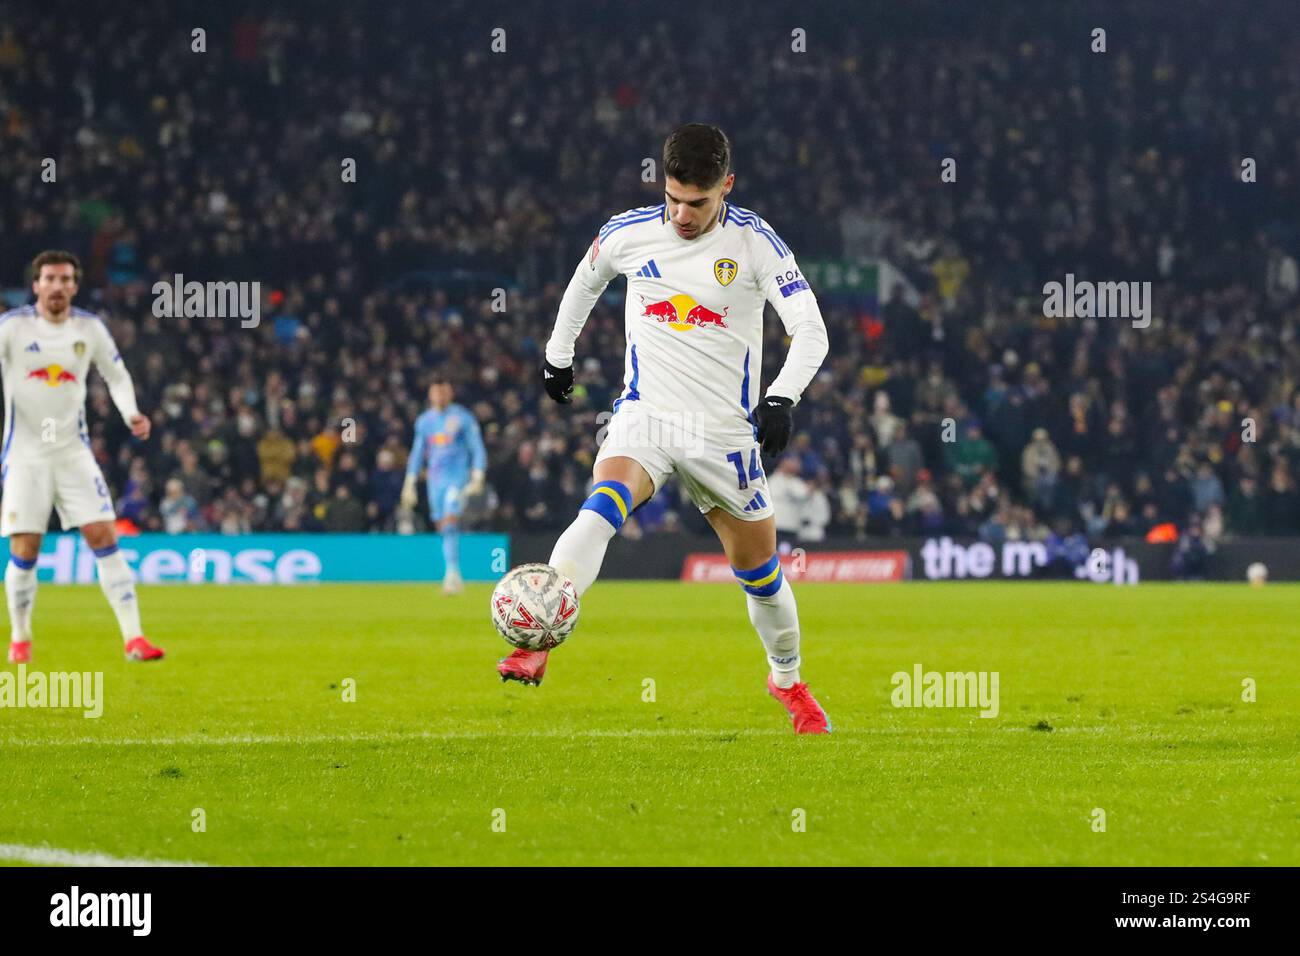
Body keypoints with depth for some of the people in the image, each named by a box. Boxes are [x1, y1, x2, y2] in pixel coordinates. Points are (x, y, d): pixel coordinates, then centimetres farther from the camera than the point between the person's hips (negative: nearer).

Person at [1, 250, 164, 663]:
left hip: (73, 452, 2)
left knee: (104, 538, -8)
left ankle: (133, 637, -9)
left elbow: (117, 376, 14)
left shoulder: (90, 328, 2)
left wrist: (131, 413, -4)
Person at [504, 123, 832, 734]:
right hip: (645, 414, 0)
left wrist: (781, 398, -30)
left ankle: (787, 679, 37)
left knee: (759, 569, 10)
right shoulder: (627, 235, -3)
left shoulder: (755, 242, -9)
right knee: (602, 506, -31)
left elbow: (809, 330, -14)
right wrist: (557, 355, 28)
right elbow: (585, 282, 20)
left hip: (725, 428, 0)